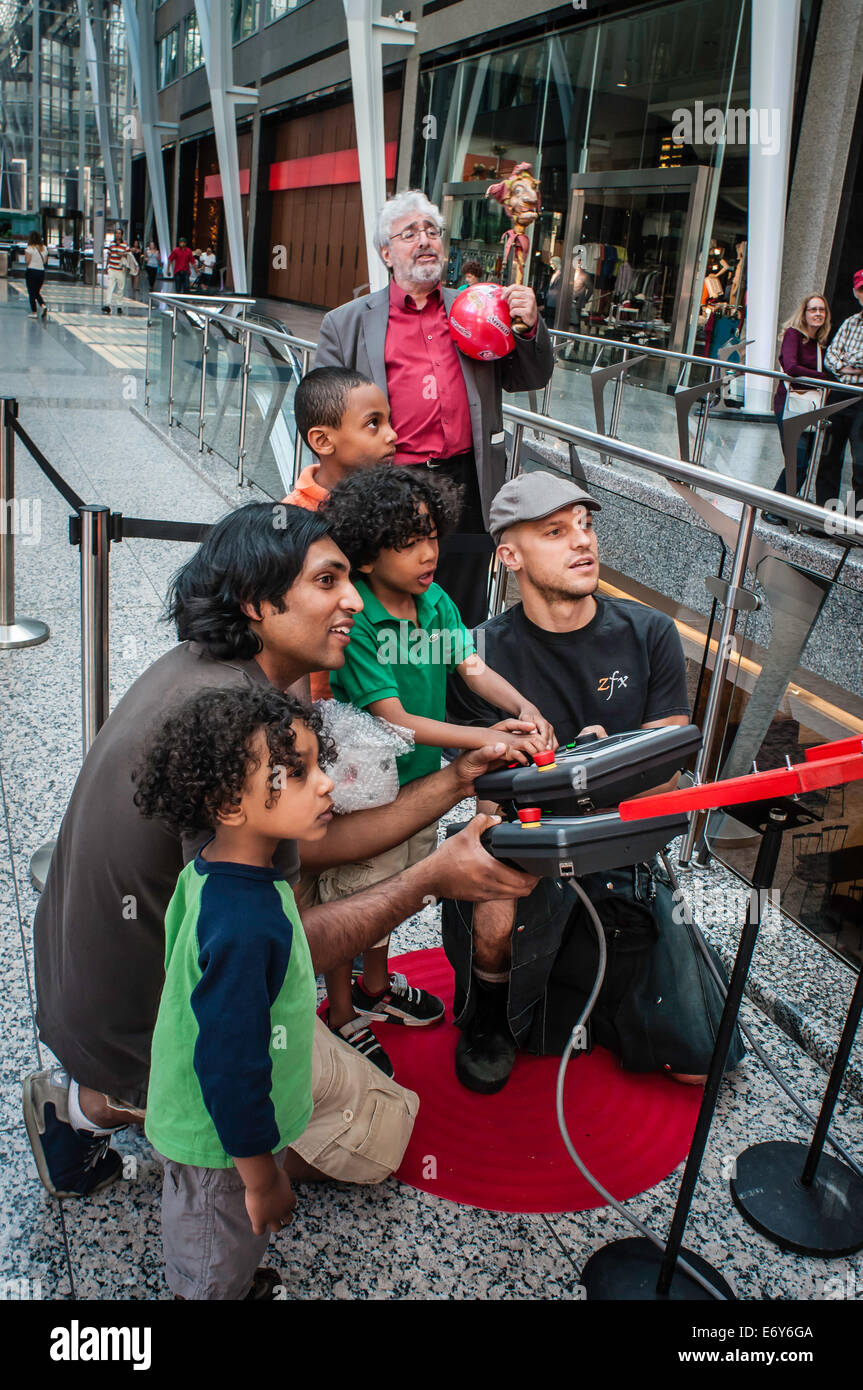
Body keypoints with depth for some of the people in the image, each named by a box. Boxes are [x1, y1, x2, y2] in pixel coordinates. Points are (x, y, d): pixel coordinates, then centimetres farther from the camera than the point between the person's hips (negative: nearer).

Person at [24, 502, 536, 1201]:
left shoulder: (198, 670, 0)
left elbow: (304, 842, 2)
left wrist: (454, 781, -2)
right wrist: (435, 877, -26)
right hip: (146, 1029, -8)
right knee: (382, 1130, 8)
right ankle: (106, 1106, 3)